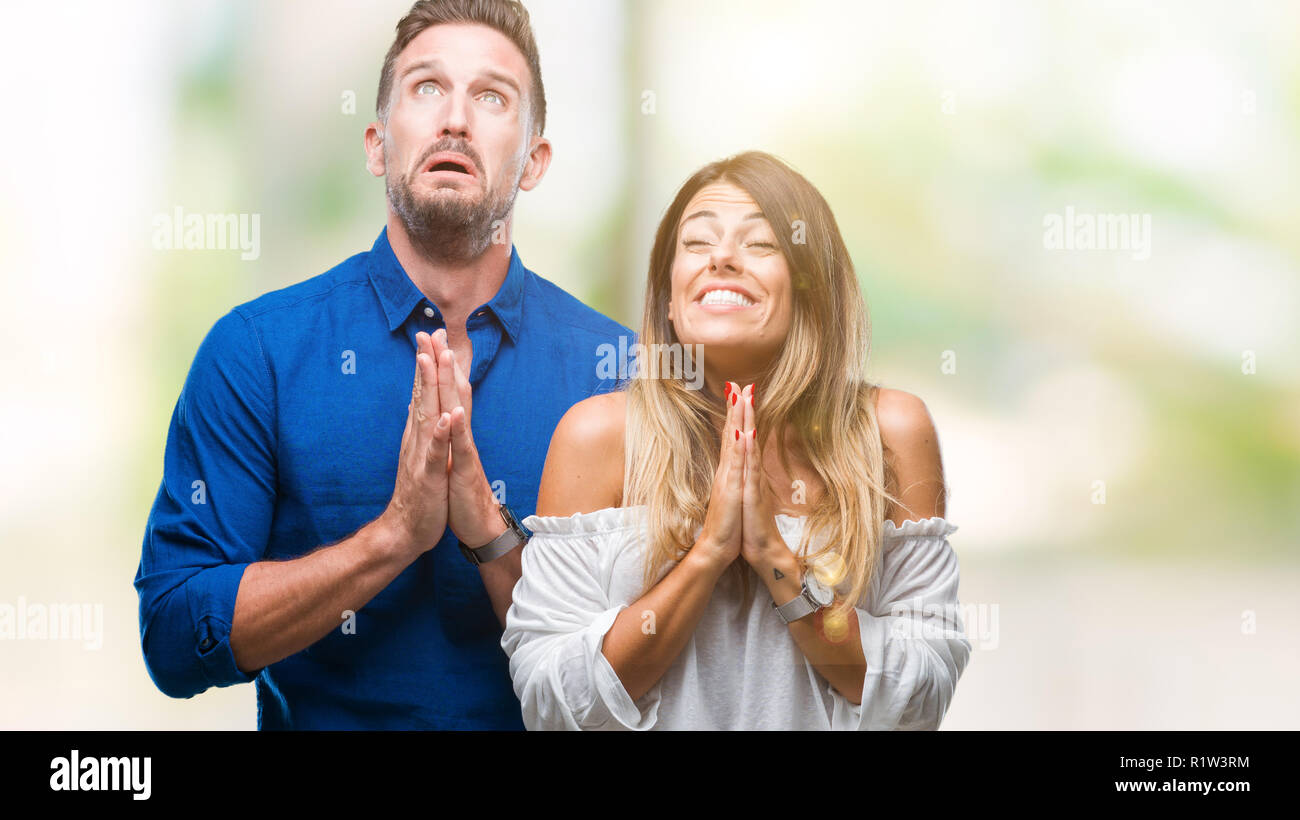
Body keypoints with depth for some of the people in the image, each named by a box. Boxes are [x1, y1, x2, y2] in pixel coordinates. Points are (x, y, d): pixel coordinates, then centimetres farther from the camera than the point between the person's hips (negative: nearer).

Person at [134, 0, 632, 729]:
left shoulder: (611, 364, 0)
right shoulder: (255, 349, -1)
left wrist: (490, 529, -17)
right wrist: (397, 531, -15)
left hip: (537, 725, 0)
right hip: (319, 719, 0)